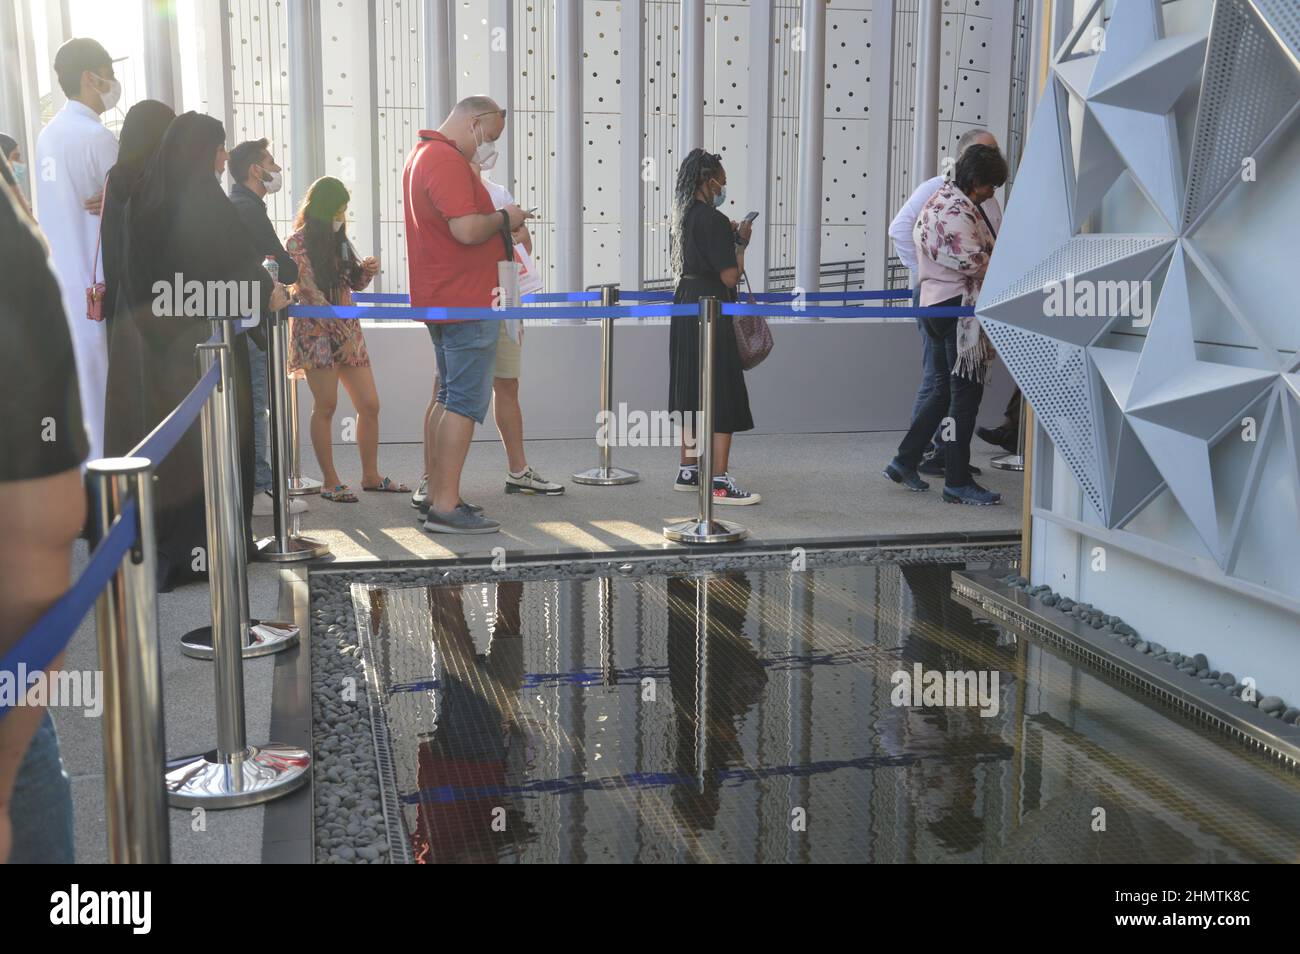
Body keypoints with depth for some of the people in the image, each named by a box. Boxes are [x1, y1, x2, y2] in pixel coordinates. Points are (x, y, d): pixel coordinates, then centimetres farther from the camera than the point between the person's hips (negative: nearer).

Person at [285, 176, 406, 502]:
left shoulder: (338, 240, 14)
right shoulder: (298, 242, -6)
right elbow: (310, 293, -13)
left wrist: (367, 270, 0)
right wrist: (342, 334, -17)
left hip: (348, 330, 7)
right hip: (317, 332, -7)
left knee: (370, 405, 3)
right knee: (326, 406, -5)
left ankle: (371, 476, 14)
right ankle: (330, 481, 3)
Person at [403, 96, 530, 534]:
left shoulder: (423, 153, 18)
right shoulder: (447, 160, -16)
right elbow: (467, 229, -26)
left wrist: (497, 221, 14)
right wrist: (505, 219, -8)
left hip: (439, 299, 11)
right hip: (464, 301, -11)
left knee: (447, 398, 15)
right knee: (466, 402, -8)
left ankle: (436, 495, 20)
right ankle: (446, 507, -8)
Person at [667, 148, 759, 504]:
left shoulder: (681, 217, 11)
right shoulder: (713, 220, -16)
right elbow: (730, 276, -18)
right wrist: (741, 242, -2)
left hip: (685, 307, 9)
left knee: (691, 390, 15)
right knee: (722, 394, -6)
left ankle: (687, 471, 23)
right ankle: (720, 482, -7)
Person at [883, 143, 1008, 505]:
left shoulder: (938, 200, 15)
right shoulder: (958, 211, -17)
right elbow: (974, 263, -21)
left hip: (932, 299, 10)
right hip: (959, 305, -10)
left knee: (944, 389, 18)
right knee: (965, 393, -4)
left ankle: (905, 461, 18)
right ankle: (957, 482, 0)